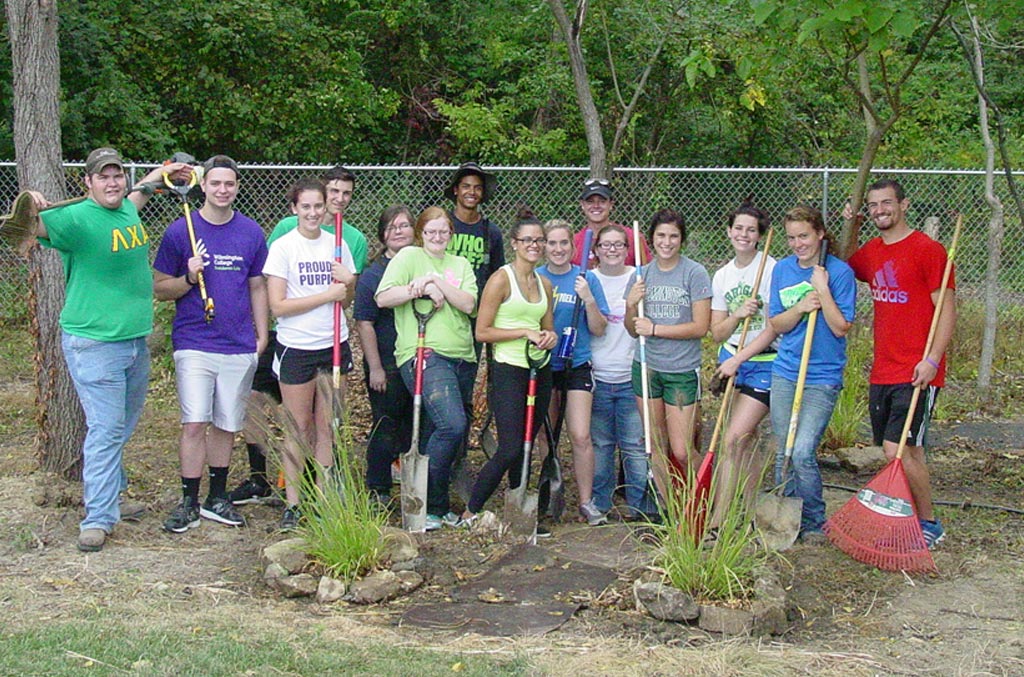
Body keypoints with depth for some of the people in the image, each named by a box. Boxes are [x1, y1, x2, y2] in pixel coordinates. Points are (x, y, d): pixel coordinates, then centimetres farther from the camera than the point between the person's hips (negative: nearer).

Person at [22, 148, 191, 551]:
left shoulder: (127, 210, 10)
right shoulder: (78, 219, -15)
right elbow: (32, 227, -29)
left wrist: (158, 177, 35)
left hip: (136, 339, 8)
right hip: (94, 342, -8)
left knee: (125, 424, 19)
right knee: (105, 428, -8)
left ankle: (110, 486, 37)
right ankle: (98, 518, -2)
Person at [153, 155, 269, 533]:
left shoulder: (251, 233, 7)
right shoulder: (181, 231, 0)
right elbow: (160, 289, 3)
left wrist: (262, 336, 9)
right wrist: (189, 278, -16)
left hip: (239, 347, 3)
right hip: (194, 343, -3)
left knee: (226, 426, 9)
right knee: (195, 424, -8)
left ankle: (217, 499, 22)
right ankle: (188, 502, 3)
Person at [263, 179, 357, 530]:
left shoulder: (337, 244, 8)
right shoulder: (283, 247, -5)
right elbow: (278, 306, -12)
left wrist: (348, 283, -7)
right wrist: (327, 294, -15)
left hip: (334, 346, 4)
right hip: (296, 348, -4)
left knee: (327, 429, 8)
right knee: (299, 429, 2)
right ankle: (292, 504, 10)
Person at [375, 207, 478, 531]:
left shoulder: (460, 264, 19)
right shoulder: (409, 256, 5)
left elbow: (468, 304, 2)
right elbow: (383, 298, -6)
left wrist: (436, 283, -8)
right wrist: (420, 288, -13)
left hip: (461, 357, 6)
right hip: (423, 355, -6)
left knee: (438, 433, 8)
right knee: (452, 425, -22)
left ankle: (438, 505, 19)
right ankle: (427, 505, -10)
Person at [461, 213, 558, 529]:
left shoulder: (545, 284, 12)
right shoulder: (501, 279, -8)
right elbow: (482, 332, -11)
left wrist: (549, 337, -1)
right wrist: (524, 331, -17)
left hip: (540, 372, 7)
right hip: (509, 371, -7)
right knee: (510, 450, -10)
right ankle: (470, 513, 4)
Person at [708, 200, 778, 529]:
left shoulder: (772, 269, -10)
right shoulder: (722, 275, 9)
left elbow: (773, 328, -13)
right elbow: (717, 333, 7)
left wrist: (737, 360, -15)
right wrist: (737, 315, -12)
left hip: (764, 364, -6)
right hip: (732, 361, 6)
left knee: (733, 440, -13)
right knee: (746, 441, 11)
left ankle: (717, 522, -12)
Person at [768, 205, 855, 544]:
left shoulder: (839, 272, -6)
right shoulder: (782, 269, 7)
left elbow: (841, 327, -11)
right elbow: (776, 324, 6)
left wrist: (822, 288, -16)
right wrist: (801, 307, -12)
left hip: (822, 377, -4)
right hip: (785, 373, 5)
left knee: (803, 452, -13)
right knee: (784, 453, 7)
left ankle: (814, 523, 6)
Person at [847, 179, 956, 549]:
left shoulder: (928, 249, -9)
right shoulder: (871, 252, 13)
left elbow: (947, 308, -11)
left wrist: (932, 359, -20)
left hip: (917, 374, -7)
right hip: (882, 372, 7)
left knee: (898, 451, -11)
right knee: (909, 451, 12)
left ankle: (930, 525, 3)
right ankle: (916, 520, 20)